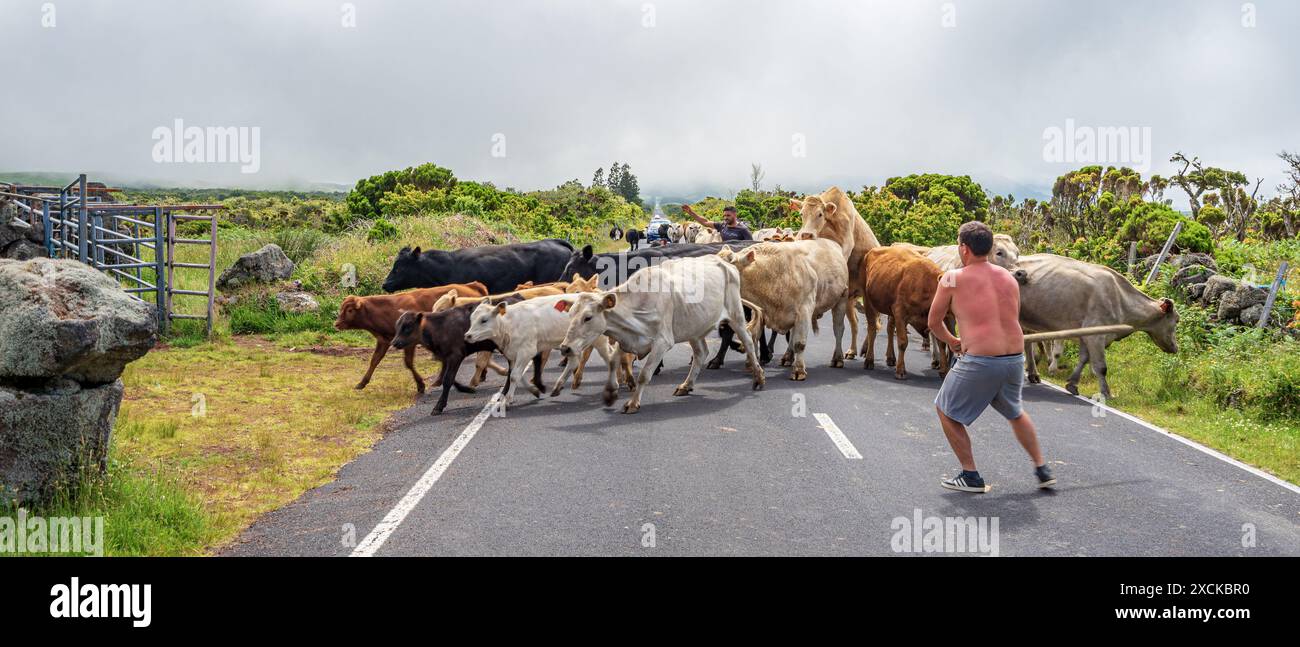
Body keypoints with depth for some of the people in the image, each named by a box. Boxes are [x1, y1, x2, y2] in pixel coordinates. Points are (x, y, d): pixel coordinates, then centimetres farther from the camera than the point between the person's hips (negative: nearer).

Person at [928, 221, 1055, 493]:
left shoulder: (952, 279, -2)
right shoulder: (1009, 278, 12)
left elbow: (934, 322, 6)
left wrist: (952, 341, 25)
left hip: (979, 362, -6)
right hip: (1015, 358, 6)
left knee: (946, 411, 16)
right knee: (1014, 412, 32)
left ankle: (971, 476, 16)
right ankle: (1042, 470, 34)